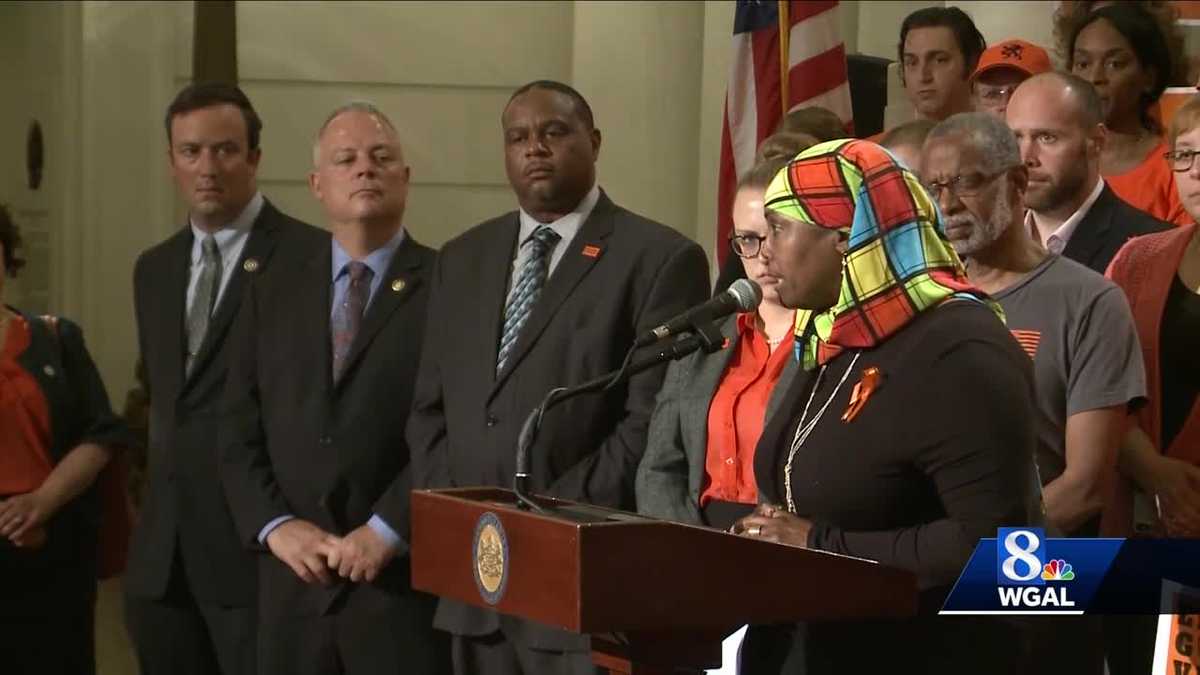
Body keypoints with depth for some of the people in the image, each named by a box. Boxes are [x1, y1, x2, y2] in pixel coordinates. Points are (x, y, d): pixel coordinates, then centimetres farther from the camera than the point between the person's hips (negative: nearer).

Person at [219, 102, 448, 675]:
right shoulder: (272, 295, 13)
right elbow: (239, 435, 10)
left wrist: (388, 531, -14)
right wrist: (276, 525, -5)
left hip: (407, 584, -4)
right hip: (293, 586, 4)